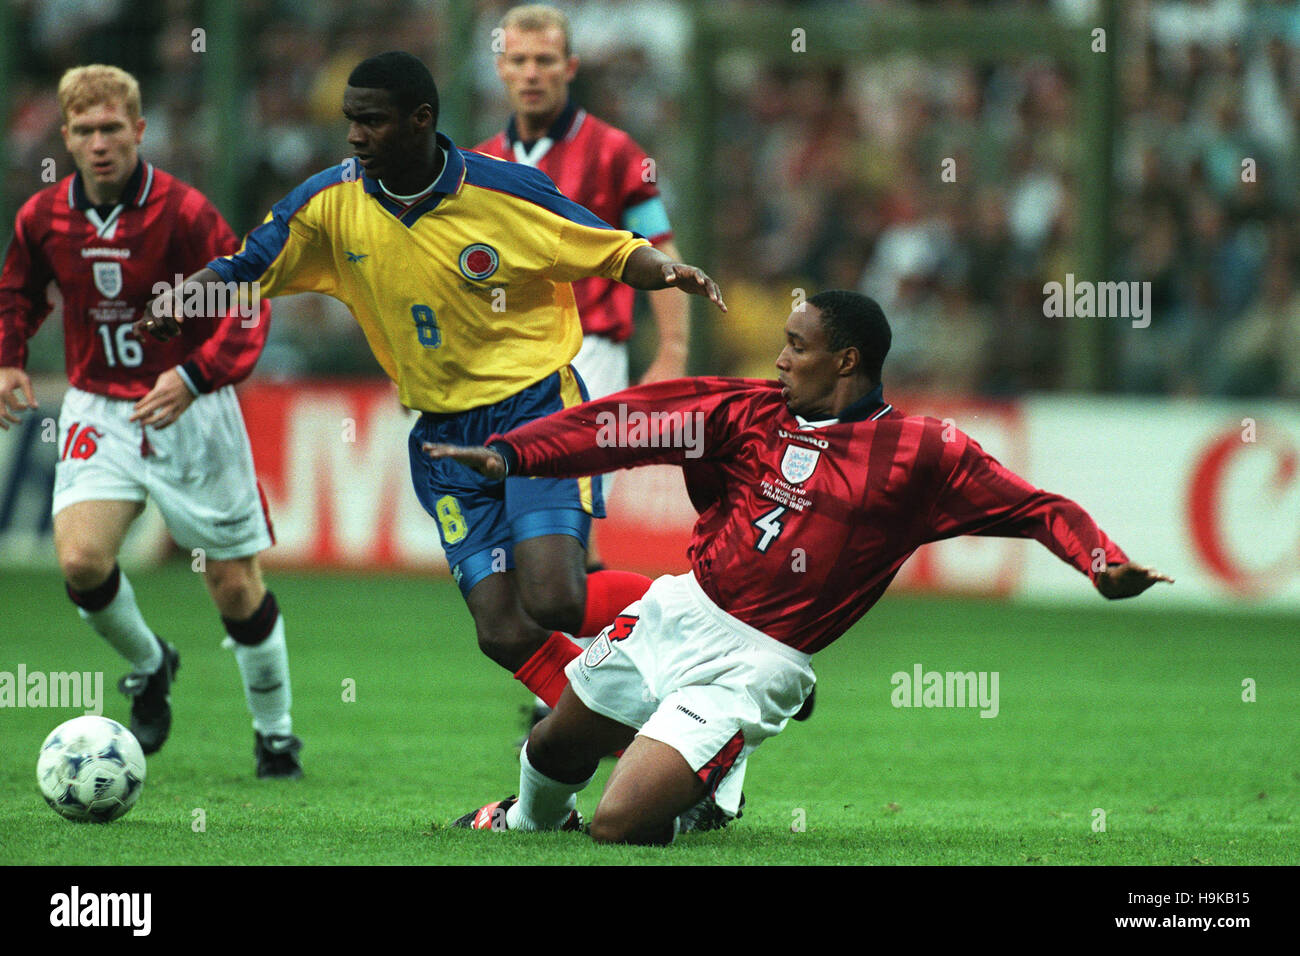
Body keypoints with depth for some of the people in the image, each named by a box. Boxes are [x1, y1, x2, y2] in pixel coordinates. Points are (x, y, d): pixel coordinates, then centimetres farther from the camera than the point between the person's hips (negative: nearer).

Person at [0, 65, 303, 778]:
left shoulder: (183, 213, -16)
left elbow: (247, 307, -15)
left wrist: (193, 377, -29)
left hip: (190, 415, -3)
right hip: (98, 411, 3)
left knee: (236, 586, 2)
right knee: (81, 558, -20)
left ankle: (275, 733, 23)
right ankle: (147, 667, 11)